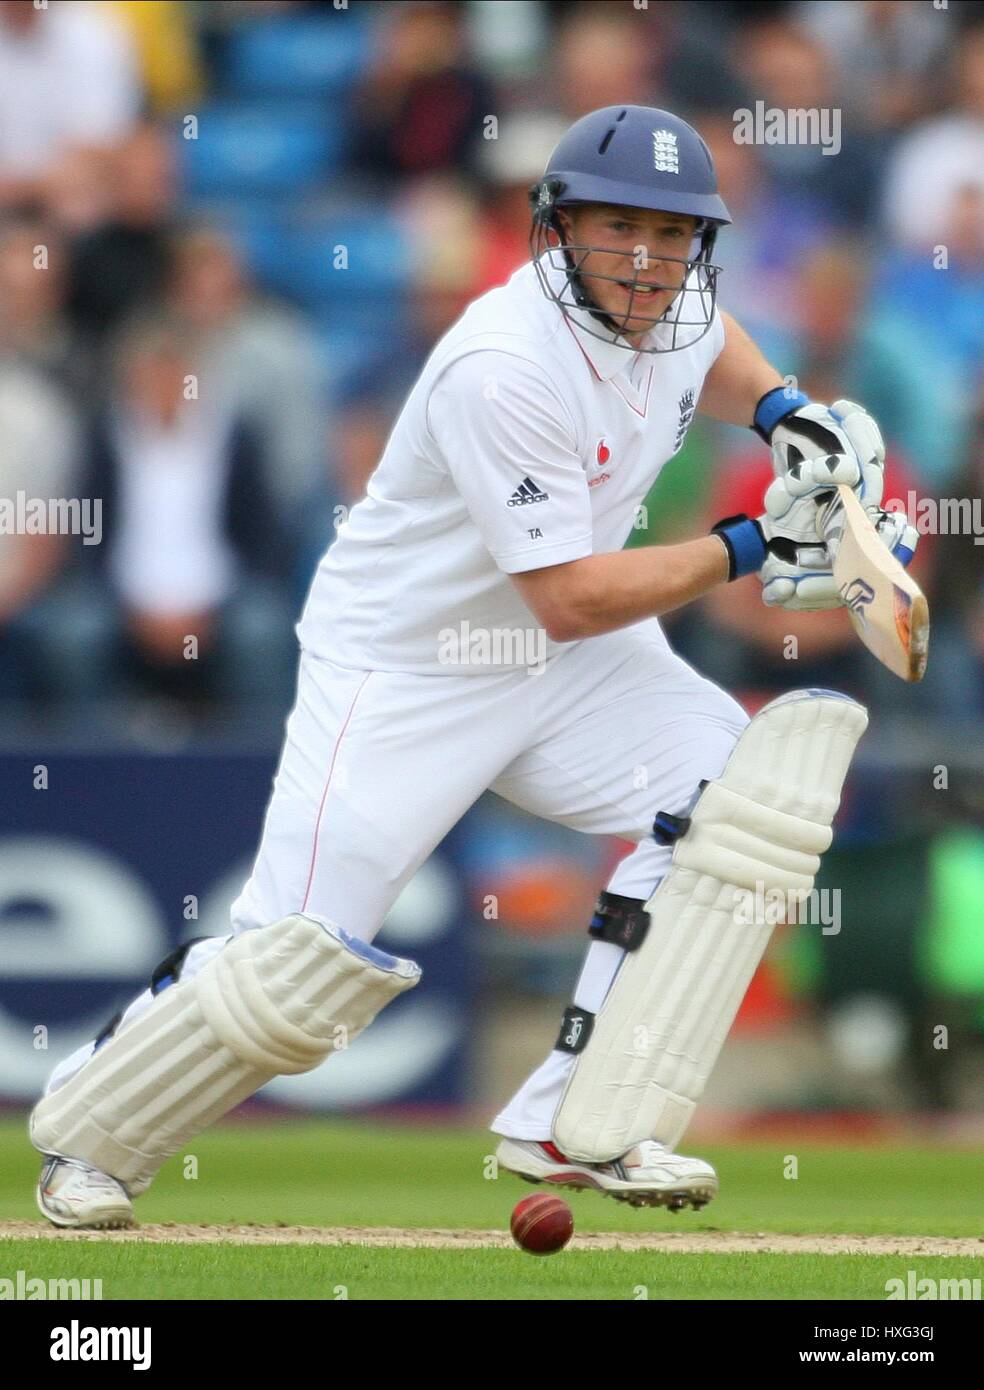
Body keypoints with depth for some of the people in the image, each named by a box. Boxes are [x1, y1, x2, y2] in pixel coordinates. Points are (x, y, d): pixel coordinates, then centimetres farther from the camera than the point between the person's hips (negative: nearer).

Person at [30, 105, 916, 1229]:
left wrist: (781, 409, 4)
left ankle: (577, 1132, -9)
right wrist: (751, 547, -26)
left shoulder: (673, 310, -5)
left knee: (740, 789, -14)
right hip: (404, 672, -7)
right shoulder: (508, 366, -30)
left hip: (570, 668, 7)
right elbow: (571, 598, -28)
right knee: (305, 967, -11)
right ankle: (88, 1128, 18)